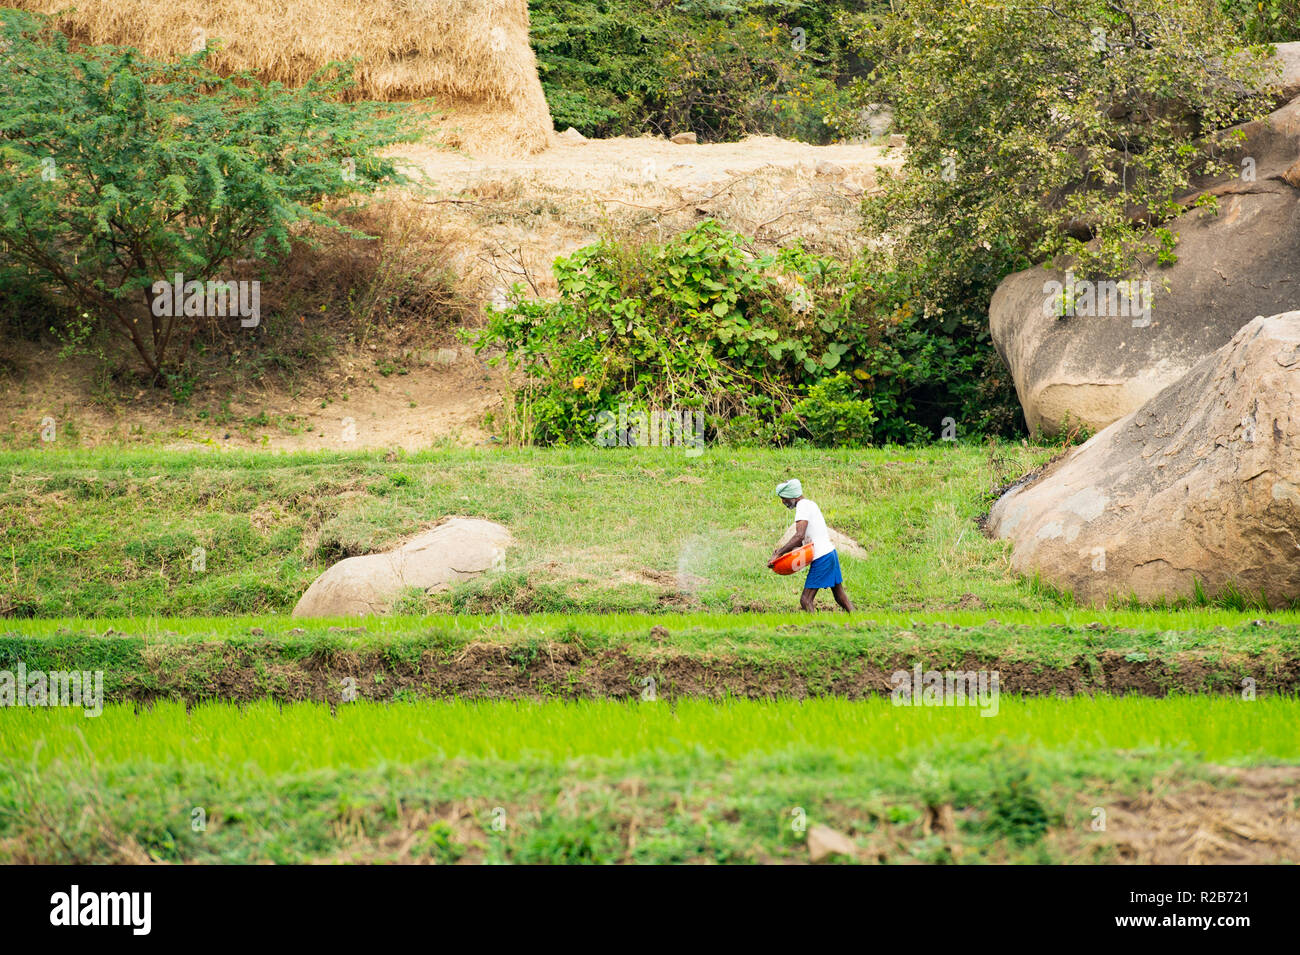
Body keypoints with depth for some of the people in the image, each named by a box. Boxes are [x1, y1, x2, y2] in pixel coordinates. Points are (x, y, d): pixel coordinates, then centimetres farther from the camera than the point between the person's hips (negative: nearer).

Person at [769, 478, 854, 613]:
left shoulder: (803, 506, -12)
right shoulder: (810, 504, 17)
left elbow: (799, 536, -24)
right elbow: (804, 539, 20)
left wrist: (779, 553, -22)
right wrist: (783, 549, 8)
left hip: (822, 558, -10)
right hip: (830, 553, 10)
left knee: (805, 600, -11)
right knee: (840, 595, 16)